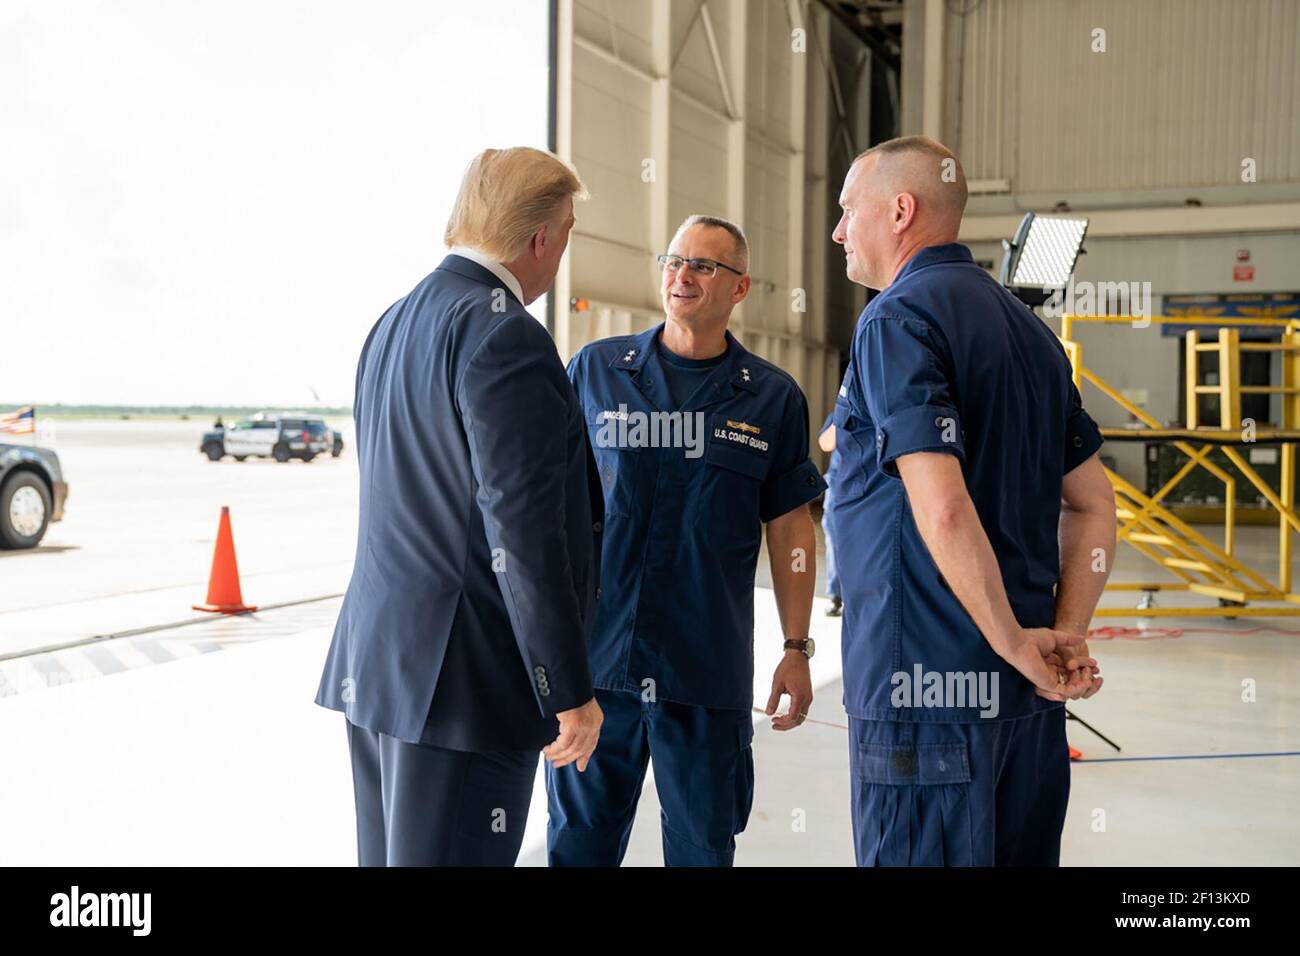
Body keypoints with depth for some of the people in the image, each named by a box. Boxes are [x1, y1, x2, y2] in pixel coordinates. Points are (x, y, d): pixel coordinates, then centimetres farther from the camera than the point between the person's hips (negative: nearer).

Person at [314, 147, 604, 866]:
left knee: (389, 854, 16)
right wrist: (570, 692, -15)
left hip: (373, 664, 9)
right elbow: (523, 531, -20)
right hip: (463, 678, -9)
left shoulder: (392, 324, 14)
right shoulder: (503, 335, -15)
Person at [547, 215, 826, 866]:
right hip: (593, 657, 1)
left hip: (709, 670, 0)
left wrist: (797, 649, 5)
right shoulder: (594, 369, 4)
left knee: (704, 845, 11)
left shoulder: (772, 397, 4)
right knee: (579, 841, 11)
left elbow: (789, 526, 7)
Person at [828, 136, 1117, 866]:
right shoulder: (1029, 327, 14)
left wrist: (1016, 642, -13)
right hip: (1028, 698, 8)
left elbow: (943, 509, -22)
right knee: (1022, 855, 17)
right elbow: (1094, 505, 15)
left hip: (929, 685, -8)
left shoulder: (899, 318, -11)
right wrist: (1067, 635, 7)